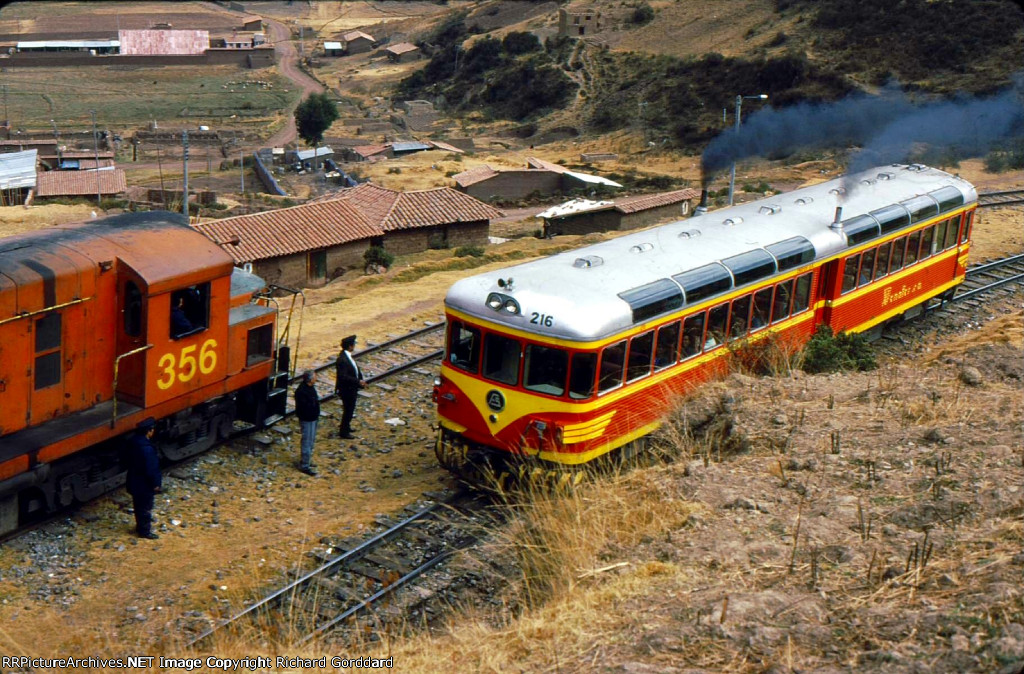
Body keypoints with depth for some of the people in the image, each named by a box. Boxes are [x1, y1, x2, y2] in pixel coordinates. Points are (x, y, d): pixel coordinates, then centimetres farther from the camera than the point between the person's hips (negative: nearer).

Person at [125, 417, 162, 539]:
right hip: (145, 484, -9)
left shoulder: (133, 441, -5)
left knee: (138, 505, 25)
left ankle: (140, 526, 41)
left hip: (134, 482, 9)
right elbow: (151, 469, -26)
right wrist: (155, 484, -12)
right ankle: (145, 531, 21)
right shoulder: (147, 448, -33)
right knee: (146, 508, 8)